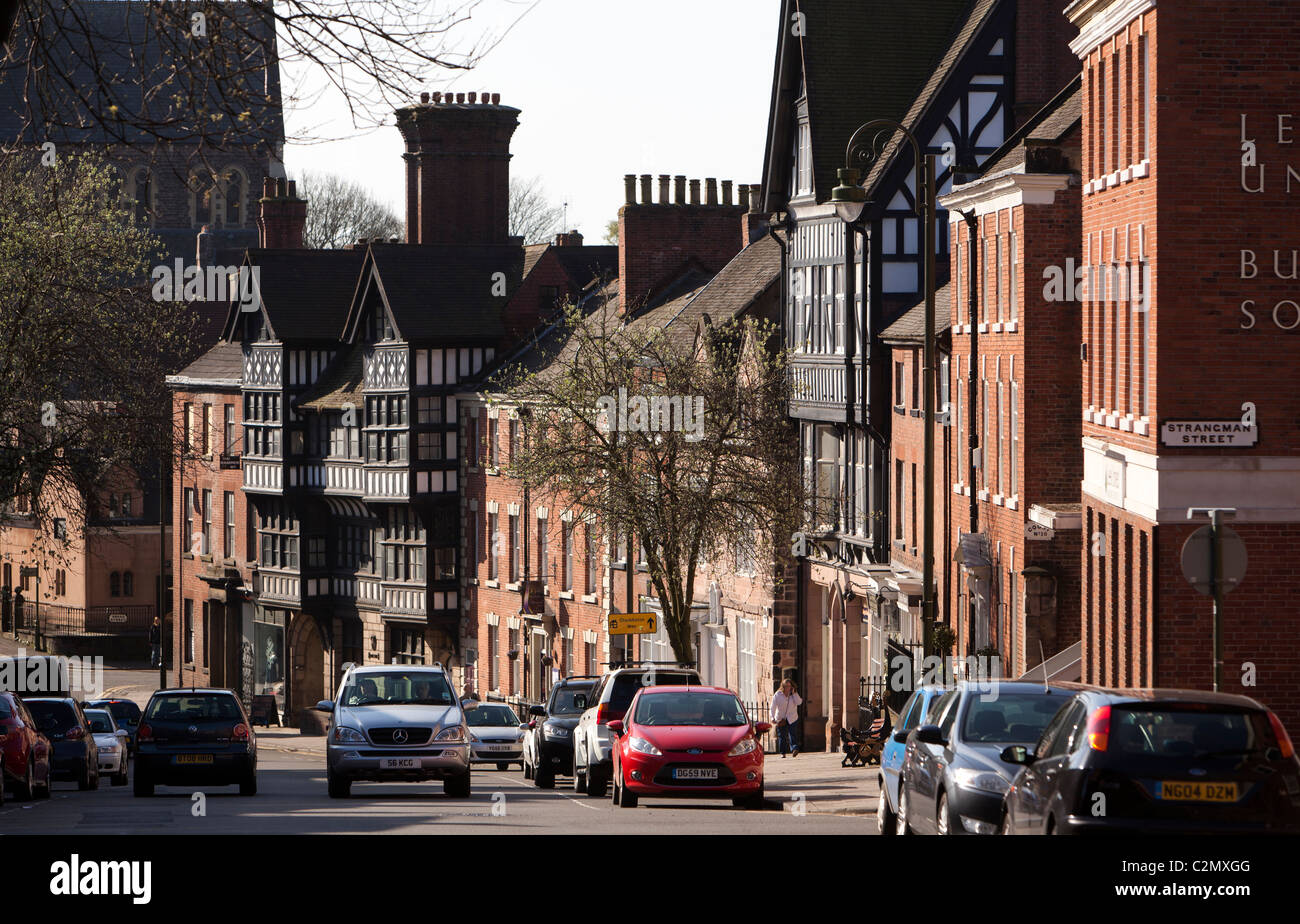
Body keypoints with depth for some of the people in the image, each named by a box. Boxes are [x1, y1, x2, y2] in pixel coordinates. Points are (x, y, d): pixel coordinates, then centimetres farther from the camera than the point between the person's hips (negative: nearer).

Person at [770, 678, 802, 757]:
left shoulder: (794, 695, 4)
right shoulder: (777, 695, 0)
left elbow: (799, 702, -12)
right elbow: (773, 707, -1)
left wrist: (794, 693, -12)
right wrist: (773, 717, -10)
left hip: (792, 719, 0)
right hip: (780, 719, 0)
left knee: (793, 734, -15)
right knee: (781, 736, 2)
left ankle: (794, 749, -25)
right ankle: (782, 752, 11)